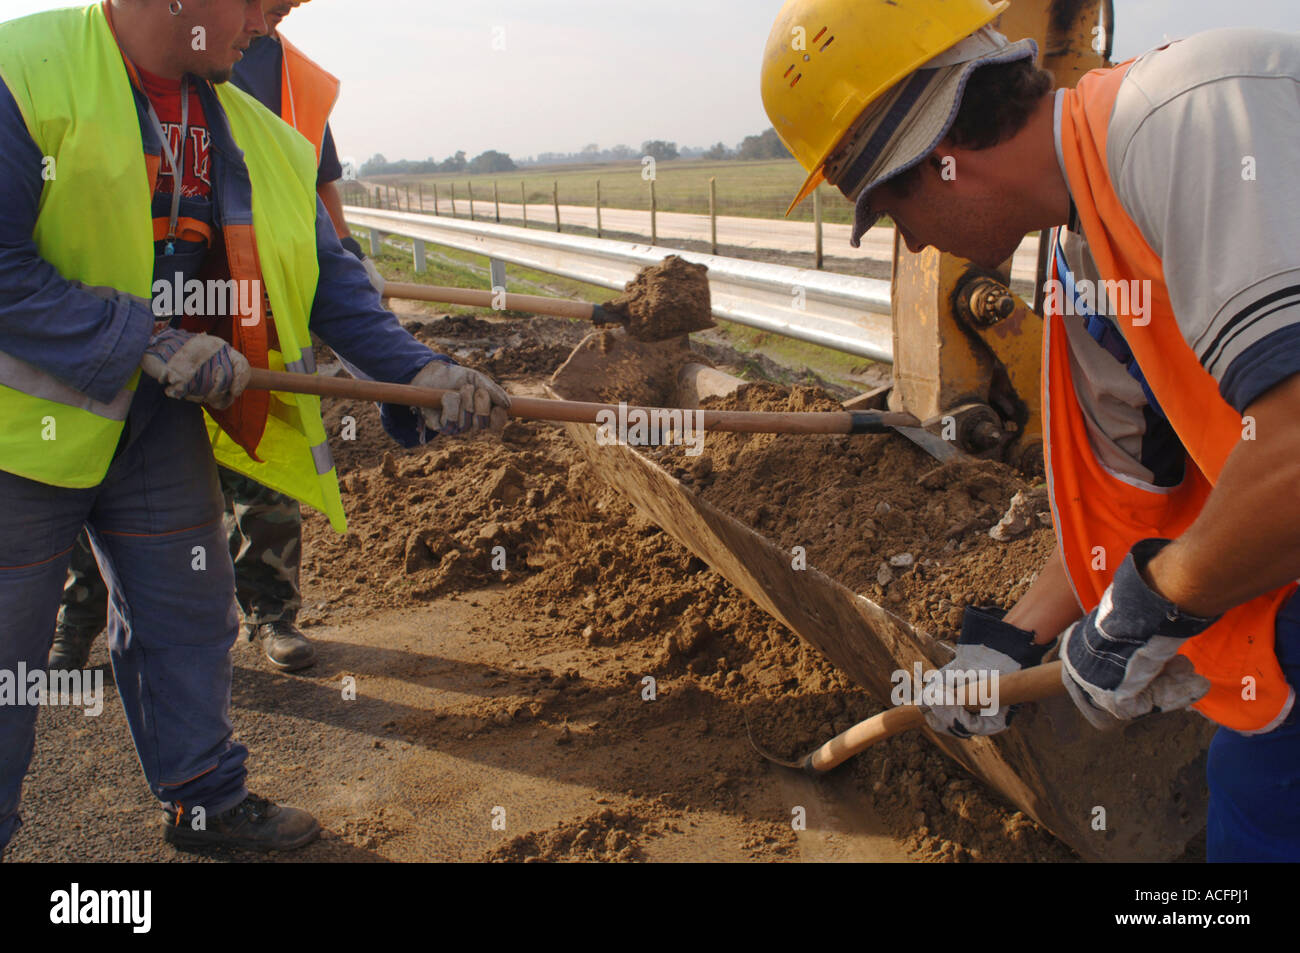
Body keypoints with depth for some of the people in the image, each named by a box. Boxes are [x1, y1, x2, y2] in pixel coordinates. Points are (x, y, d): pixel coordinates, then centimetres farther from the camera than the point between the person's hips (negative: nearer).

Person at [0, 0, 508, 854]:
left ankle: (207, 799, 36)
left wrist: (418, 369, -9)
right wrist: (149, 343, -25)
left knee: (189, 617, 16)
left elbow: (327, 273, 3)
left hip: (161, 421, 6)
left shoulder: (256, 133, 2)